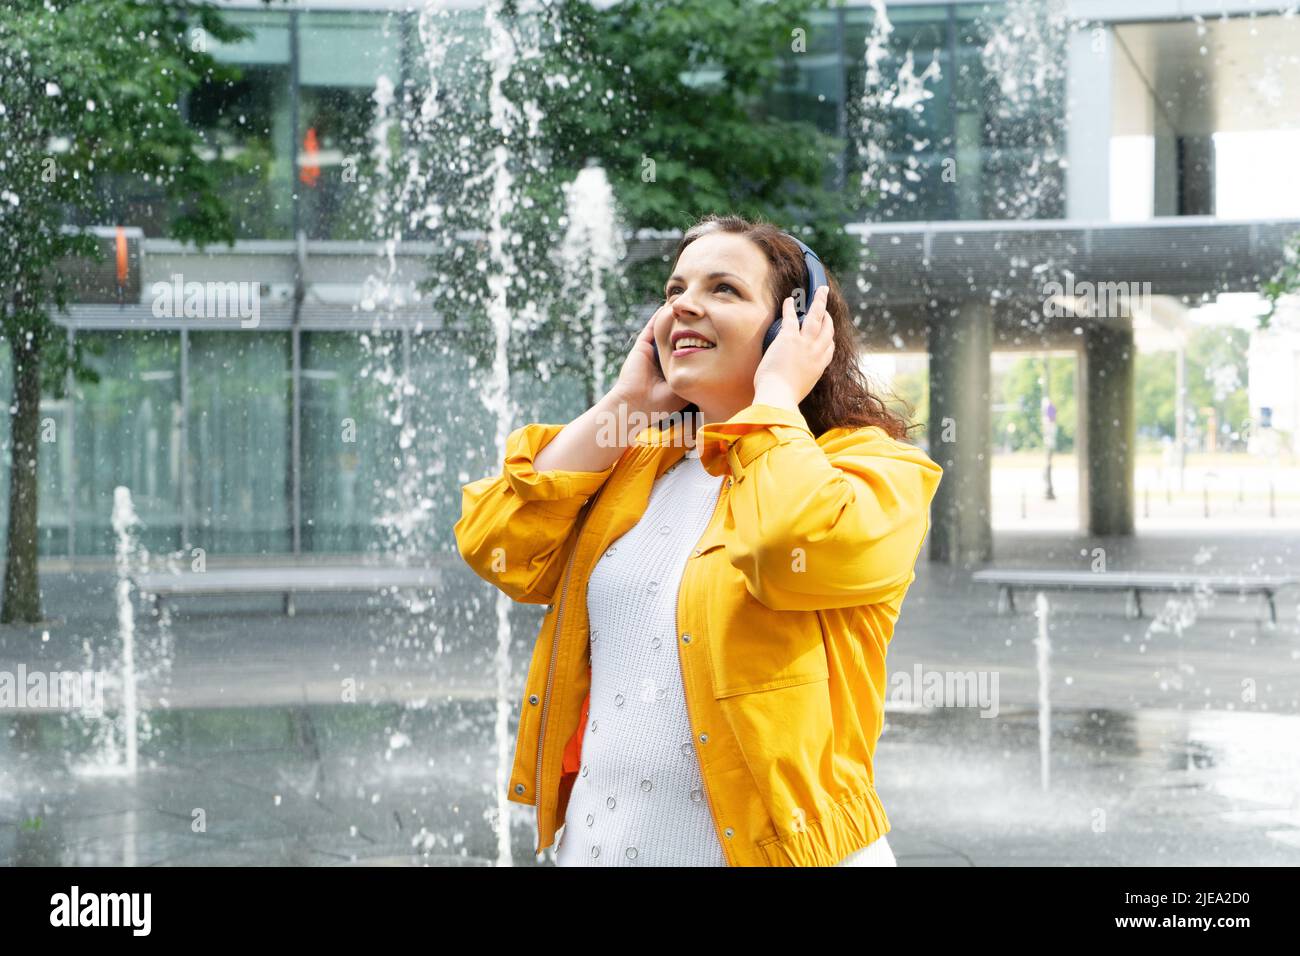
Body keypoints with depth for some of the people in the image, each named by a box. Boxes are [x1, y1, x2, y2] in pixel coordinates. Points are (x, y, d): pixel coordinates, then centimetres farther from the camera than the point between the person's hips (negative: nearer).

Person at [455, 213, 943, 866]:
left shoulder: (871, 465, -6)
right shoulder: (635, 465, 11)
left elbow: (793, 548, -28)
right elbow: (495, 550, -2)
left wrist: (773, 395, -12)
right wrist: (625, 403, 1)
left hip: (764, 847, -5)